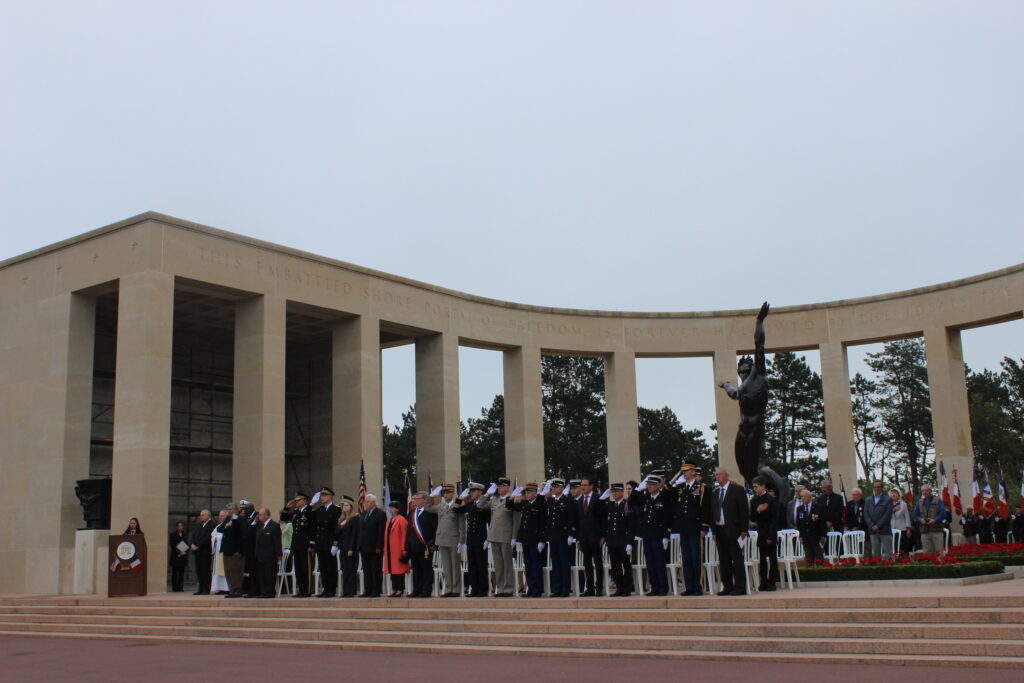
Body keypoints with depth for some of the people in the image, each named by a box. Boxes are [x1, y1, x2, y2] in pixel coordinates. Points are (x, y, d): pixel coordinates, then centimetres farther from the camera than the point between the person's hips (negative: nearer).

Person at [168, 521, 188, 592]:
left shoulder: (184, 535, 13)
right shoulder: (173, 535, 3)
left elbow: (187, 545, 10)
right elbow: (172, 545, -6)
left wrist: (185, 552, -9)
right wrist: (179, 552, -15)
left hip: (183, 556, 3)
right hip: (175, 556, -3)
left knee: (181, 573, 2)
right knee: (174, 573, -3)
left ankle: (180, 588, 4)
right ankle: (174, 588, -2)